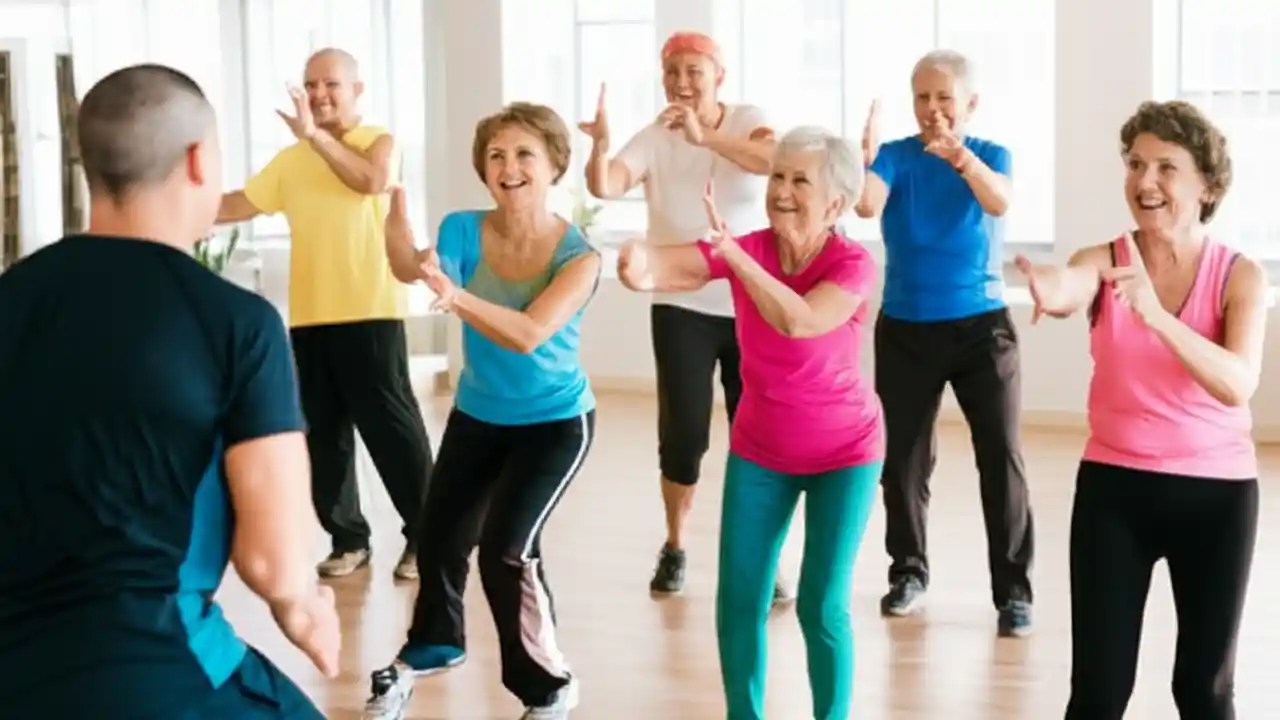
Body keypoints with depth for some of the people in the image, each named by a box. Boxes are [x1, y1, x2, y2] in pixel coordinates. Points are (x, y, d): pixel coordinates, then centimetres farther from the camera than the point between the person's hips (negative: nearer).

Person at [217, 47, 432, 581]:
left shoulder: (378, 142, 0)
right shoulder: (290, 159, 14)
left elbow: (373, 180, -21)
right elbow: (240, 203, 12)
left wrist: (315, 135, -23)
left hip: (370, 313, -5)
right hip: (309, 317, 5)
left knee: (391, 427, -4)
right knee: (323, 434, 9)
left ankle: (423, 537, 4)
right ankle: (348, 538, 19)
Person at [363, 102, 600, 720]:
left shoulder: (577, 256, -22)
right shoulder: (464, 231, -13)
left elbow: (529, 333, -37)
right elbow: (410, 269, -33)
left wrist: (455, 296, -52)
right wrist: (395, 203, -49)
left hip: (554, 421, -4)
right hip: (476, 415, 5)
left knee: (504, 547, -18)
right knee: (439, 535, 18)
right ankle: (433, 645, 49)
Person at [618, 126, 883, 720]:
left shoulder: (852, 264, -21)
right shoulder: (746, 249, -13)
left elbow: (798, 321, -39)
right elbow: (667, 266, -31)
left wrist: (733, 254, -45)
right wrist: (640, 264, -54)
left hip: (843, 453, -3)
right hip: (759, 451, 3)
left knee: (821, 606, -7)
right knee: (738, 600, 1)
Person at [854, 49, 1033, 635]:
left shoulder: (991, 154, -3)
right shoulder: (896, 156, -3)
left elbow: (999, 203, -25)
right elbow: (867, 205, -23)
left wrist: (962, 158, -44)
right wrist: (864, 161, -44)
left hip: (982, 325, -1)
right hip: (905, 329, 1)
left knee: (1001, 457, -5)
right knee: (904, 457, 9)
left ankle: (1013, 589, 0)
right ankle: (908, 571, 25)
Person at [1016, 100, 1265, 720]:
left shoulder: (1240, 275, -7)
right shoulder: (1104, 261, -5)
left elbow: (1237, 385, -23)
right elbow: (1066, 291, -30)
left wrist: (1156, 315, -37)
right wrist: (1048, 288, -54)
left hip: (1216, 493, 0)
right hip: (1112, 487, 0)